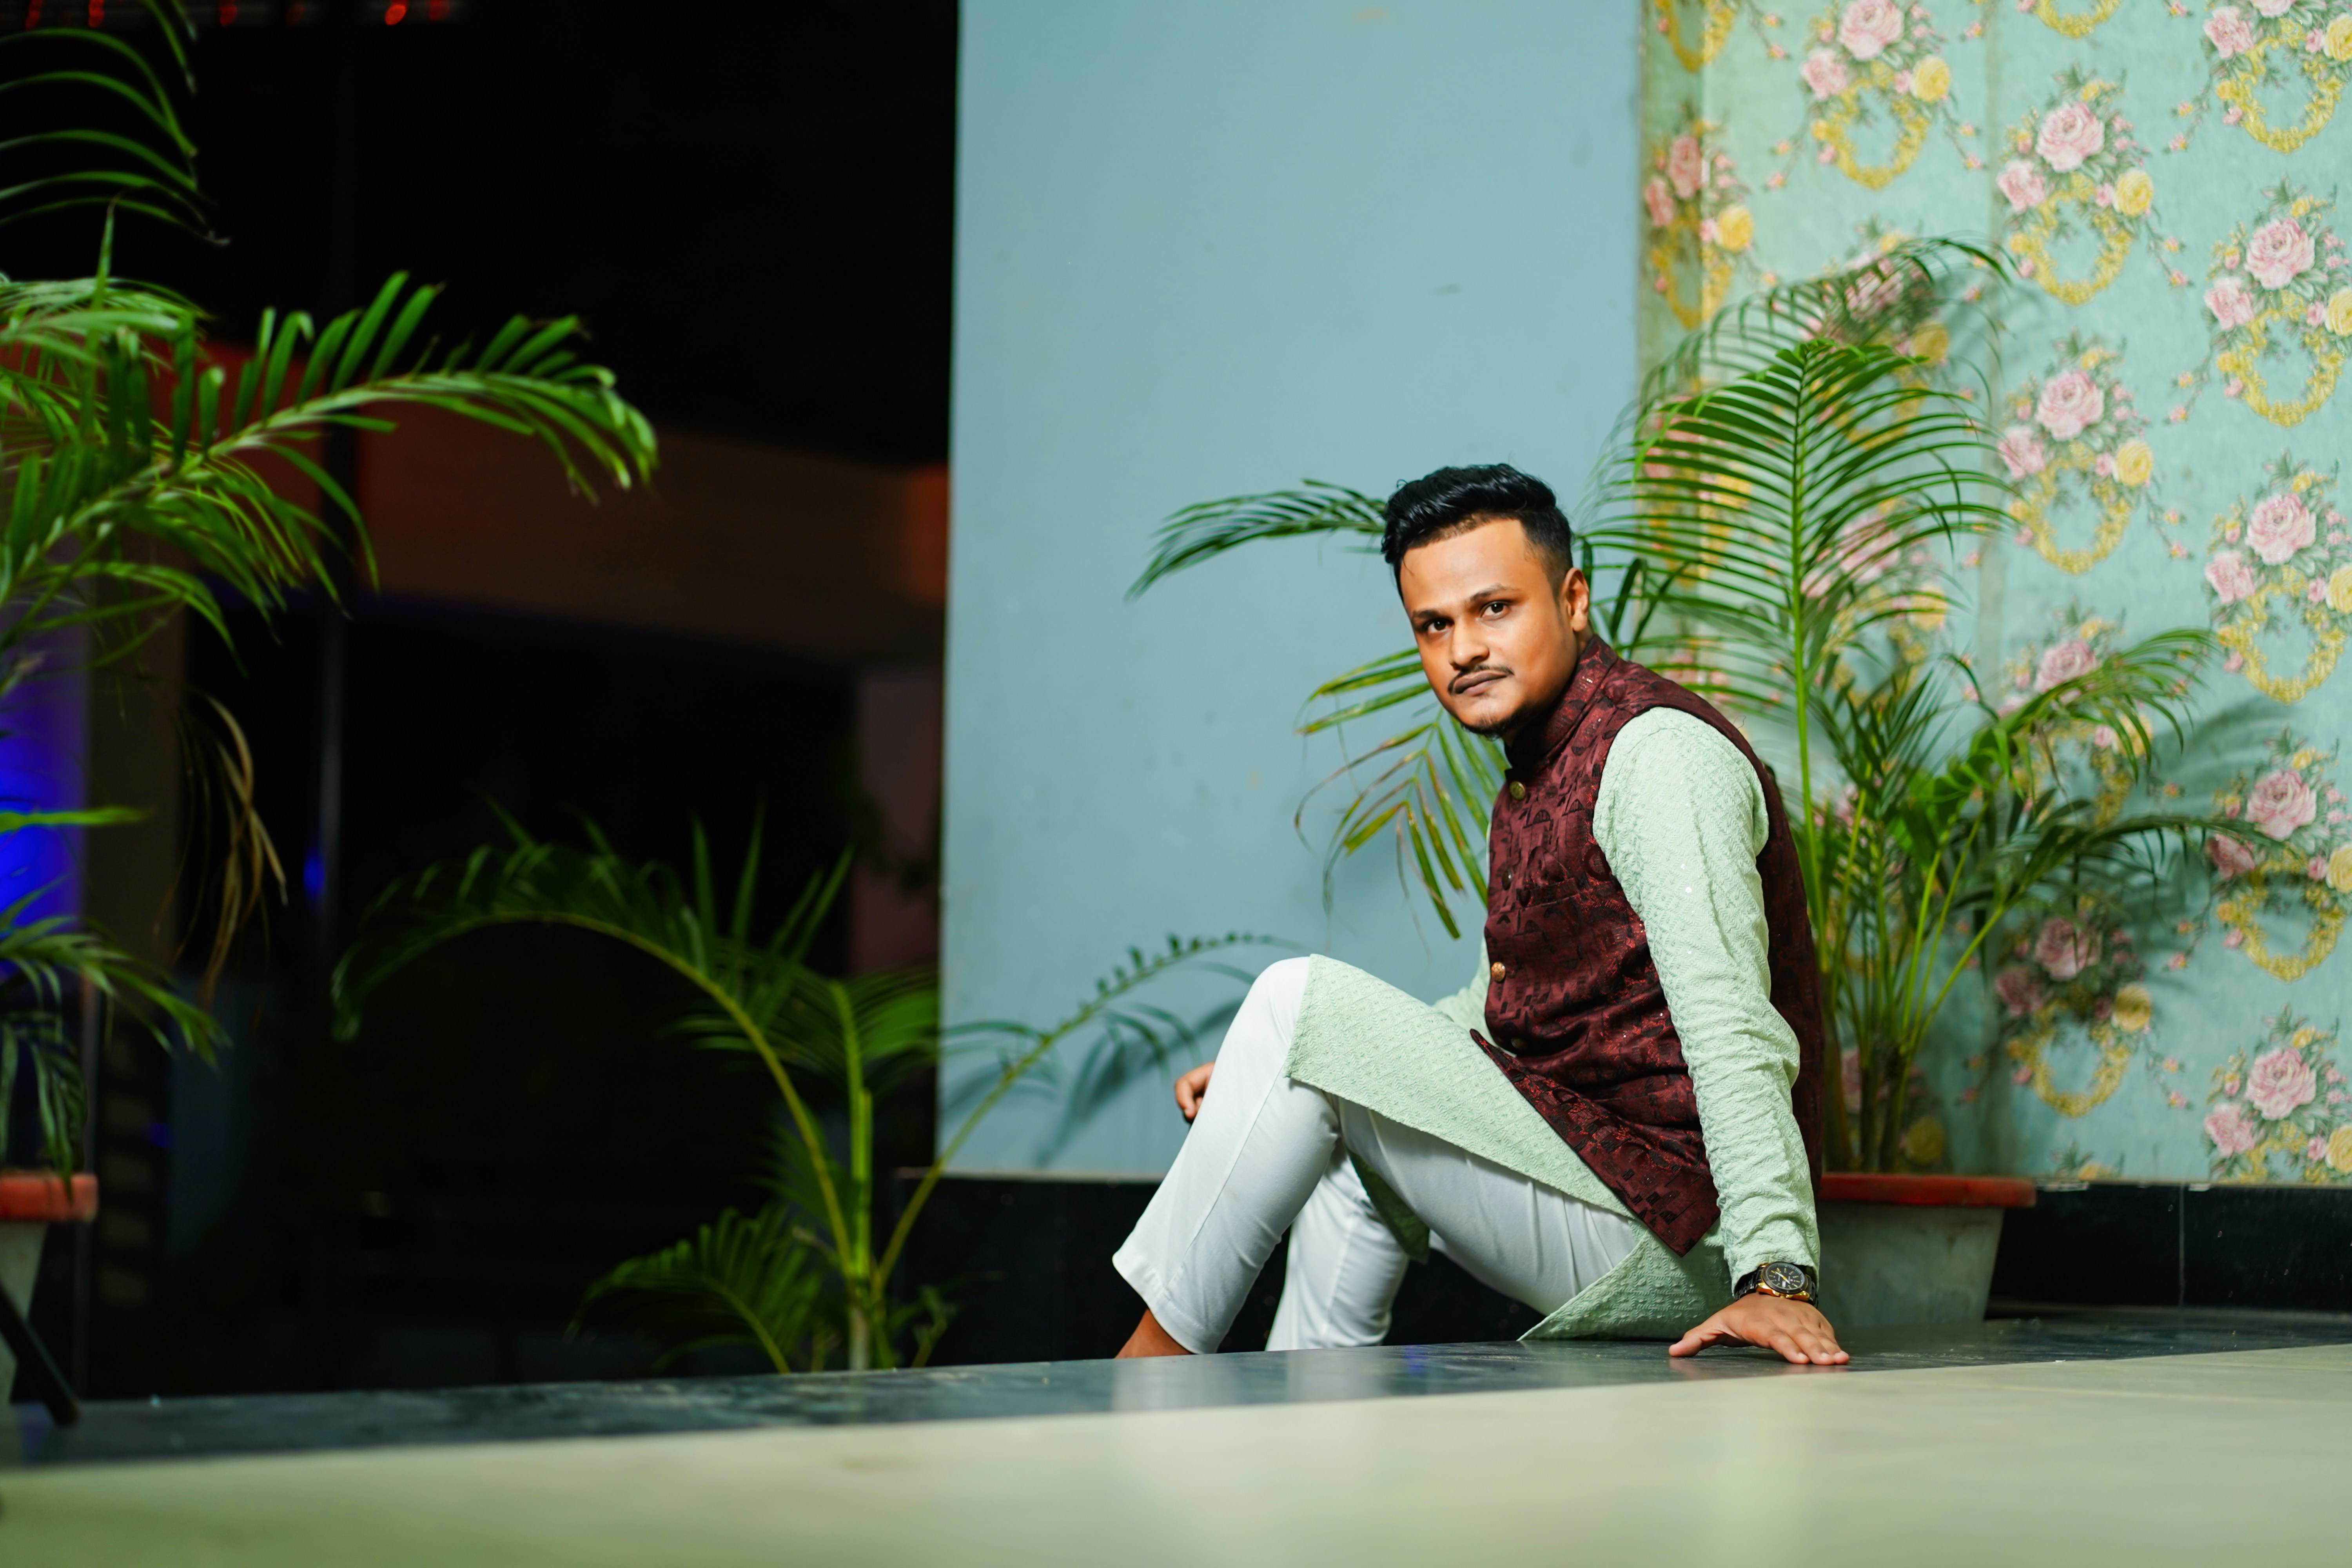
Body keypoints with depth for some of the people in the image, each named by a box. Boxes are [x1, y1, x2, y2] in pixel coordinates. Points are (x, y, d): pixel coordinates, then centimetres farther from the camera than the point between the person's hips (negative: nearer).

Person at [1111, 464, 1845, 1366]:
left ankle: (1159, 1357, -3)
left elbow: (1733, 1029, -25)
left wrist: (1777, 1274, -35)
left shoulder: (1657, 751, -15)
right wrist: (1269, 1080, 16)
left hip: (1672, 1243, -10)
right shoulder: (1535, 782, 18)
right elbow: (1498, 1017, 26)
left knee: (1310, 996, -11)